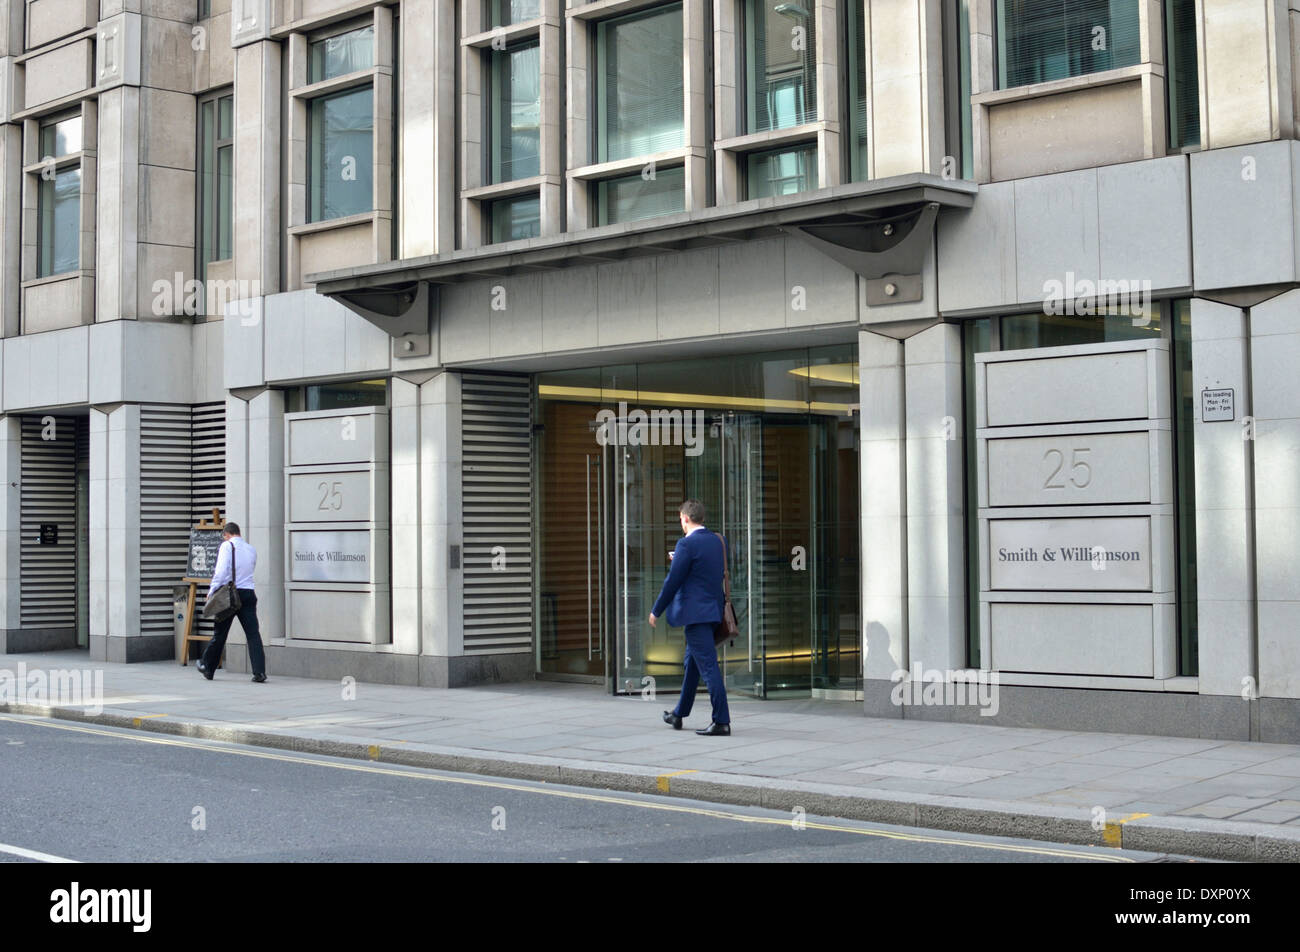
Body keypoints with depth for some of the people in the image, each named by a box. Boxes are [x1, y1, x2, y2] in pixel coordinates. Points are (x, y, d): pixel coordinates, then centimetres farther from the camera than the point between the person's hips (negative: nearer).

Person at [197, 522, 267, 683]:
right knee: (253, 633, -3)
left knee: (219, 633, 8)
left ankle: (207, 668, 24)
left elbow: (221, 571, -12)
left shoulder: (227, 545, -3)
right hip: (248, 593, 3)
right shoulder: (251, 549, 13)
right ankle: (259, 672, -13)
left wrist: (211, 591, -4)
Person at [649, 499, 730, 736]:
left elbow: (673, 581, -14)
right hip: (712, 609, 9)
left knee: (708, 665, -8)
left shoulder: (687, 544, -16)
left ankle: (722, 722, -8)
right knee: (692, 662, 20)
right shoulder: (716, 541, 9)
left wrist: (656, 611, -3)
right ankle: (678, 714, 32)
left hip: (695, 612, -9)